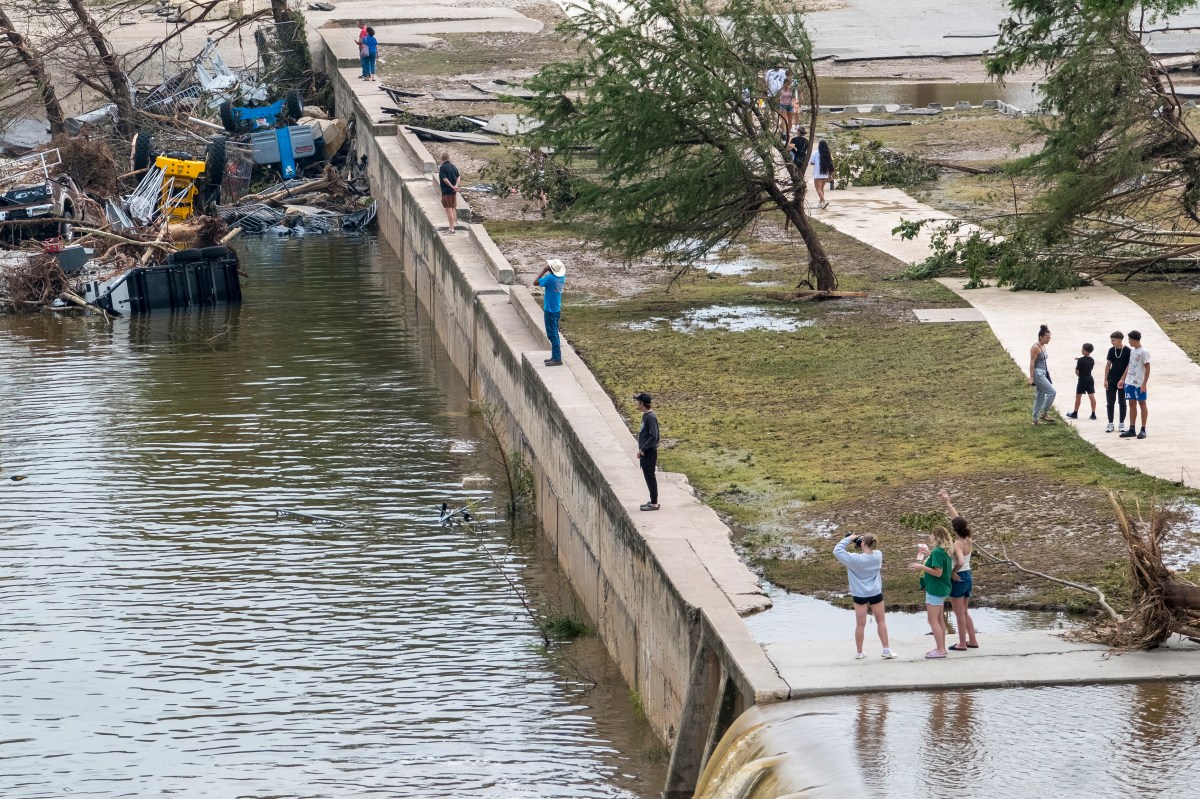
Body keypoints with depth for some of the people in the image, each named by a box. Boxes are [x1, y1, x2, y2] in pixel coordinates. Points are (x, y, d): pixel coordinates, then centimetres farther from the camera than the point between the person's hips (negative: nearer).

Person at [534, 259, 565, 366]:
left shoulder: (550, 278, -24)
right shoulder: (561, 277, 0)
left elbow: (536, 282, -18)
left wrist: (543, 270, -15)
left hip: (550, 311, -9)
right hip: (557, 310, 9)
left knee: (552, 335, -3)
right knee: (554, 334, 18)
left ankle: (557, 359, -1)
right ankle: (554, 356, 26)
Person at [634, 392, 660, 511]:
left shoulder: (651, 417, -19)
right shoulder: (645, 416, 11)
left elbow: (653, 437, -23)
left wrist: (642, 449, -17)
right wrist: (641, 449, 12)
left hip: (649, 452, -9)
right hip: (645, 452, 9)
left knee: (650, 476, -4)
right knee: (648, 476, 15)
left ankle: (654, 503, 1)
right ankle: (653, 501, 24)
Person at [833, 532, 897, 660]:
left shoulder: (855, 559, -20)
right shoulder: (878, 555, -9)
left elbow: (837, 550, -18)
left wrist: (848, 539, -10)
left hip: (860, 595, -2)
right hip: (876, 593, 2)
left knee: (860, 624, 7)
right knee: (881, 621, 13)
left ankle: (859, 653, 15)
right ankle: (886, 650, 15)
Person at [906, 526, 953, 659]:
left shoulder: (937, 552, -21)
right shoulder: (945, 551, 7)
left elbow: (938, 572, -24)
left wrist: (921, 567, -21)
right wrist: (929, 556, 16)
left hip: (935, 589, -10)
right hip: (942, 588, 10)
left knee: (933, 620, -4)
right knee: (939, 619, 18)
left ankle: (940, 650, -3)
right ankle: (941, 647, 24)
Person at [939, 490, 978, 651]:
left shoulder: (957, 544, -20)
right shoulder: (969, 541, 2)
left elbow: (960, 562, -36)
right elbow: (957, 519, 11)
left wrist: (953, 572, -18)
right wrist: (947, 502, 14)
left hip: (958, 579, -8)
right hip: (968, 577, 8)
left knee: (959, 614, 3)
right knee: (964, 612, 19)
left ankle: (962, 644, 9)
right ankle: (972, 641, 22)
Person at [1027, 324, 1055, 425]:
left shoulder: (1043, 346, 11)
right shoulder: (1035, 348, -16)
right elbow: (1032, 363, -17)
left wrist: (1047, 373, 22)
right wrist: (1031, 377, -19)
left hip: (1043, 374, 10)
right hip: (1037, 374, -10)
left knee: (1040, 397, 11)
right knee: (1051, 392, -12)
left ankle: (1035, 419, 16)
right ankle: (1044, 414, -4)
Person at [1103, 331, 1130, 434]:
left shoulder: (1127, 351, -8)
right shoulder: (1111, 350, 3)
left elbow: (1129, 366, -7)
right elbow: (1108, 365, 7)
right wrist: (1105, 379, 2)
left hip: (1123, 380, -3)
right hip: (1111, 380, 3)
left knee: (1122, 402, 5)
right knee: (1110, 402, 3)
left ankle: (1122, 424, 14)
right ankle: (1110, 424, 11)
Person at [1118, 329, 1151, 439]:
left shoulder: (1143, 352, -12)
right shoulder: (1131, 350, 11)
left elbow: (1147, 368, -13)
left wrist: (1144, 384, -16)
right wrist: (1123, 379, 15)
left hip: (1139, 384, -7)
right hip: (1130, 382, 7)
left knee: (1142, 404, 0)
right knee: (1132, 404, 9)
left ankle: (1143, 430, 4)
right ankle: (1132, 429, 13)